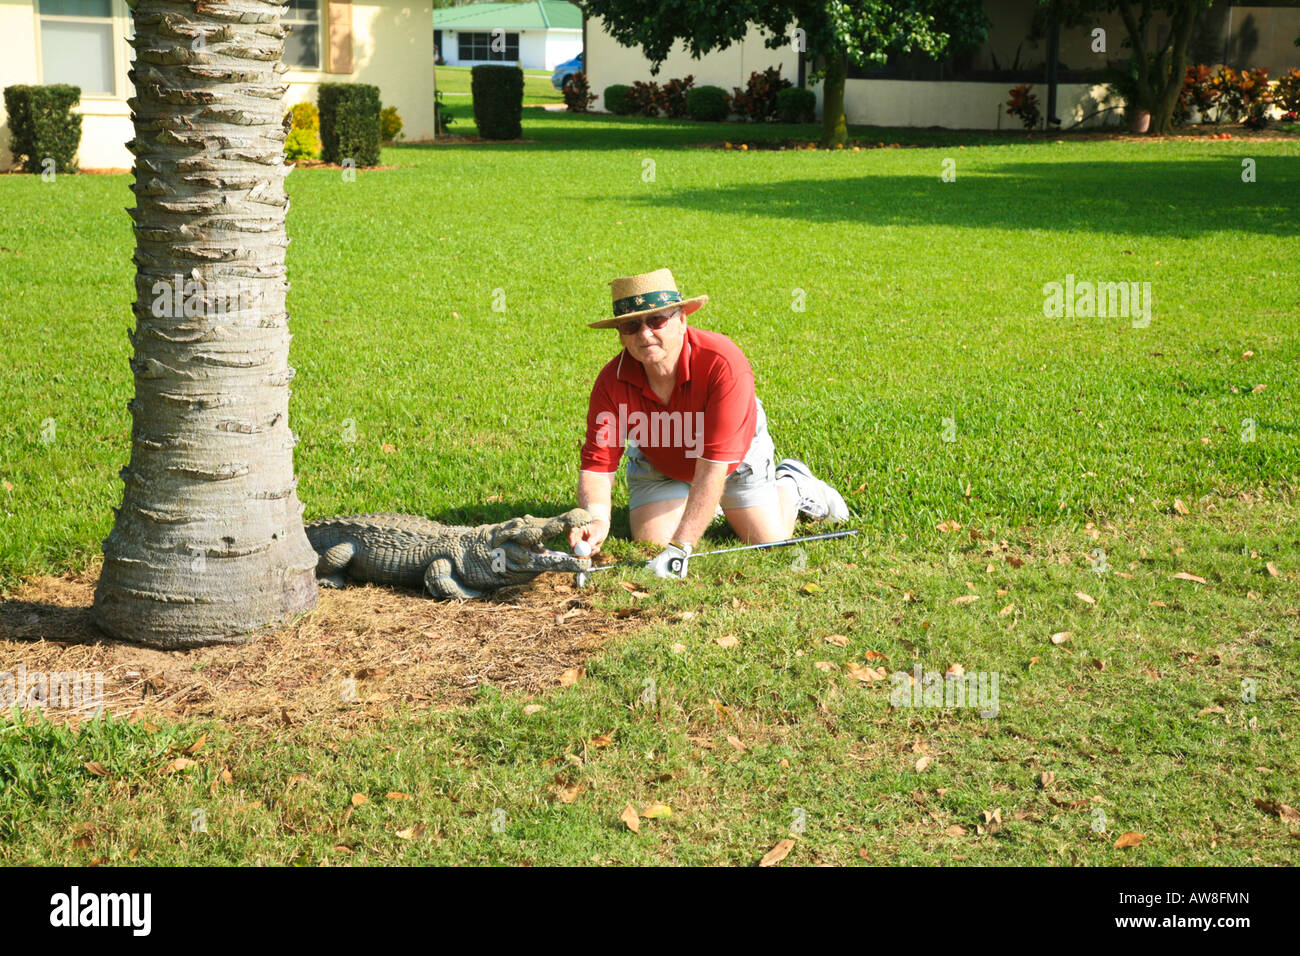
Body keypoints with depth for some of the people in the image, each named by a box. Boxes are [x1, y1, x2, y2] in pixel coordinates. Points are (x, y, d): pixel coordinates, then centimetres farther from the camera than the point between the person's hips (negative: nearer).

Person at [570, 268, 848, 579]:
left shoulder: (724, 364, -41)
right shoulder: (612, 382, -31)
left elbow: (712, 468, -43)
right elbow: (597, 465, -31)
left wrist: (679, 548, -49)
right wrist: (596, 520, -55)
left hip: (737, 453, -2)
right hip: (657, 464, 2)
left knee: (769, 541, -3)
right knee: (650, 542, -11)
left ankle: (790, 483, 31)